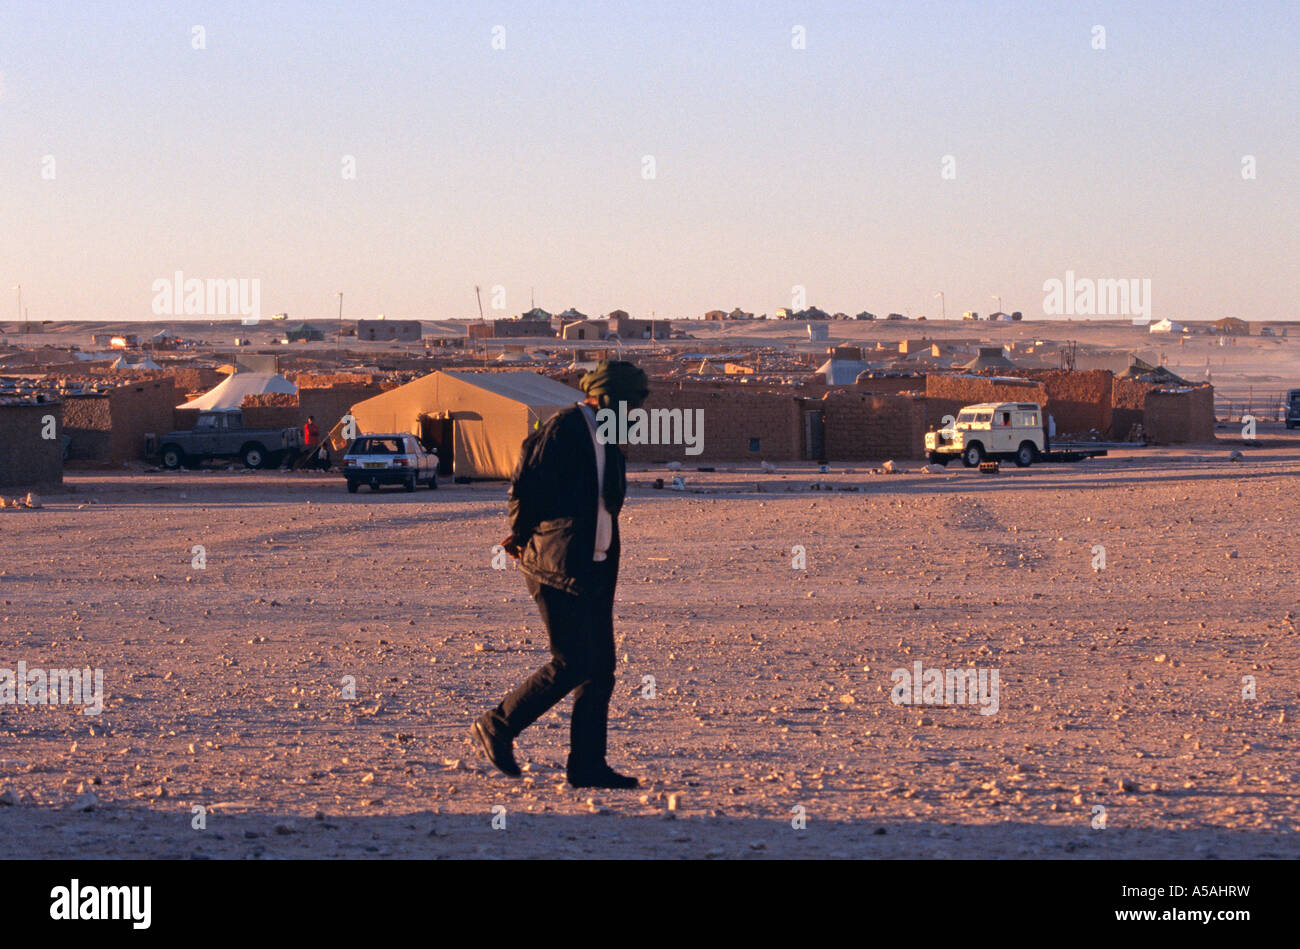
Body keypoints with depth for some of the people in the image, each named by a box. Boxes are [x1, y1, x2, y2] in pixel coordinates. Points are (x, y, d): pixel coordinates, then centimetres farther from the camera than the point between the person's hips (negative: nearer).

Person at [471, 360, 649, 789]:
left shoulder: (606, 440, 16)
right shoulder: (562, 428, -13)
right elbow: (525, 485, -17)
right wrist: (522, 537, -6)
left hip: (594, 568, 9)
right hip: (558, 567, -9)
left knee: (600, 669, 6)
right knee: (572, 664, -11)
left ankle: (588, 765, 10)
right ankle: (497, 726, 4)